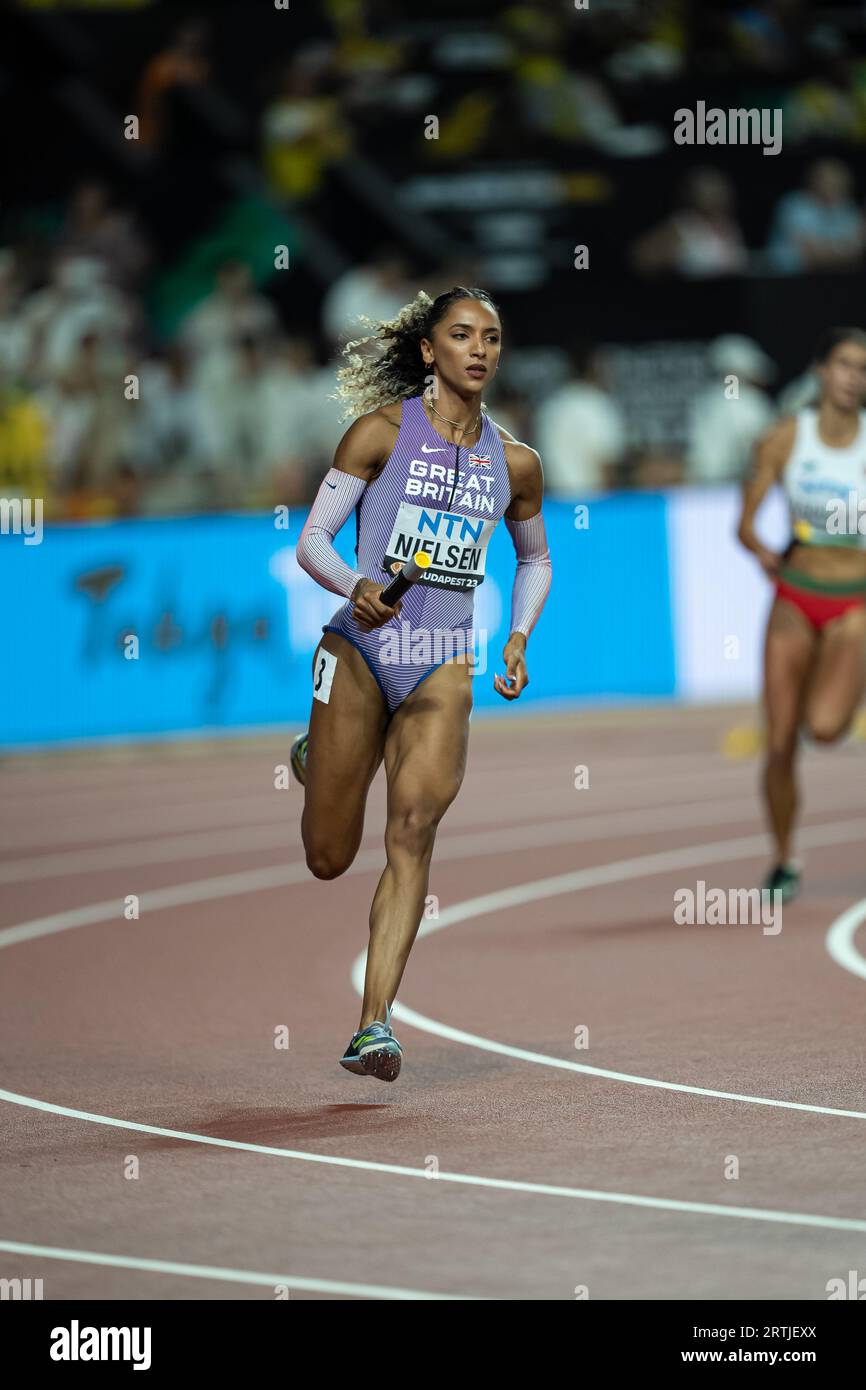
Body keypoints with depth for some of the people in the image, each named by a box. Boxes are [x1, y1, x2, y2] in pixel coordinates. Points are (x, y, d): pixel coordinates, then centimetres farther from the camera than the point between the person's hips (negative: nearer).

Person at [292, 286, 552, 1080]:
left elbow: (536, 560, 26)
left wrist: (518, 640, 11)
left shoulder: (514, 463, 9)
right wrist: (355, 587, -22)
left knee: (413, 831, -18)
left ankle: (375, 1023, -20)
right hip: (361, 651, -2)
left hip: (445, 665, 2)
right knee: (328, 860, 6)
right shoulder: (384, 430, -2)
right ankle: (316, 759, 42)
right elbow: (312, 539, -2)